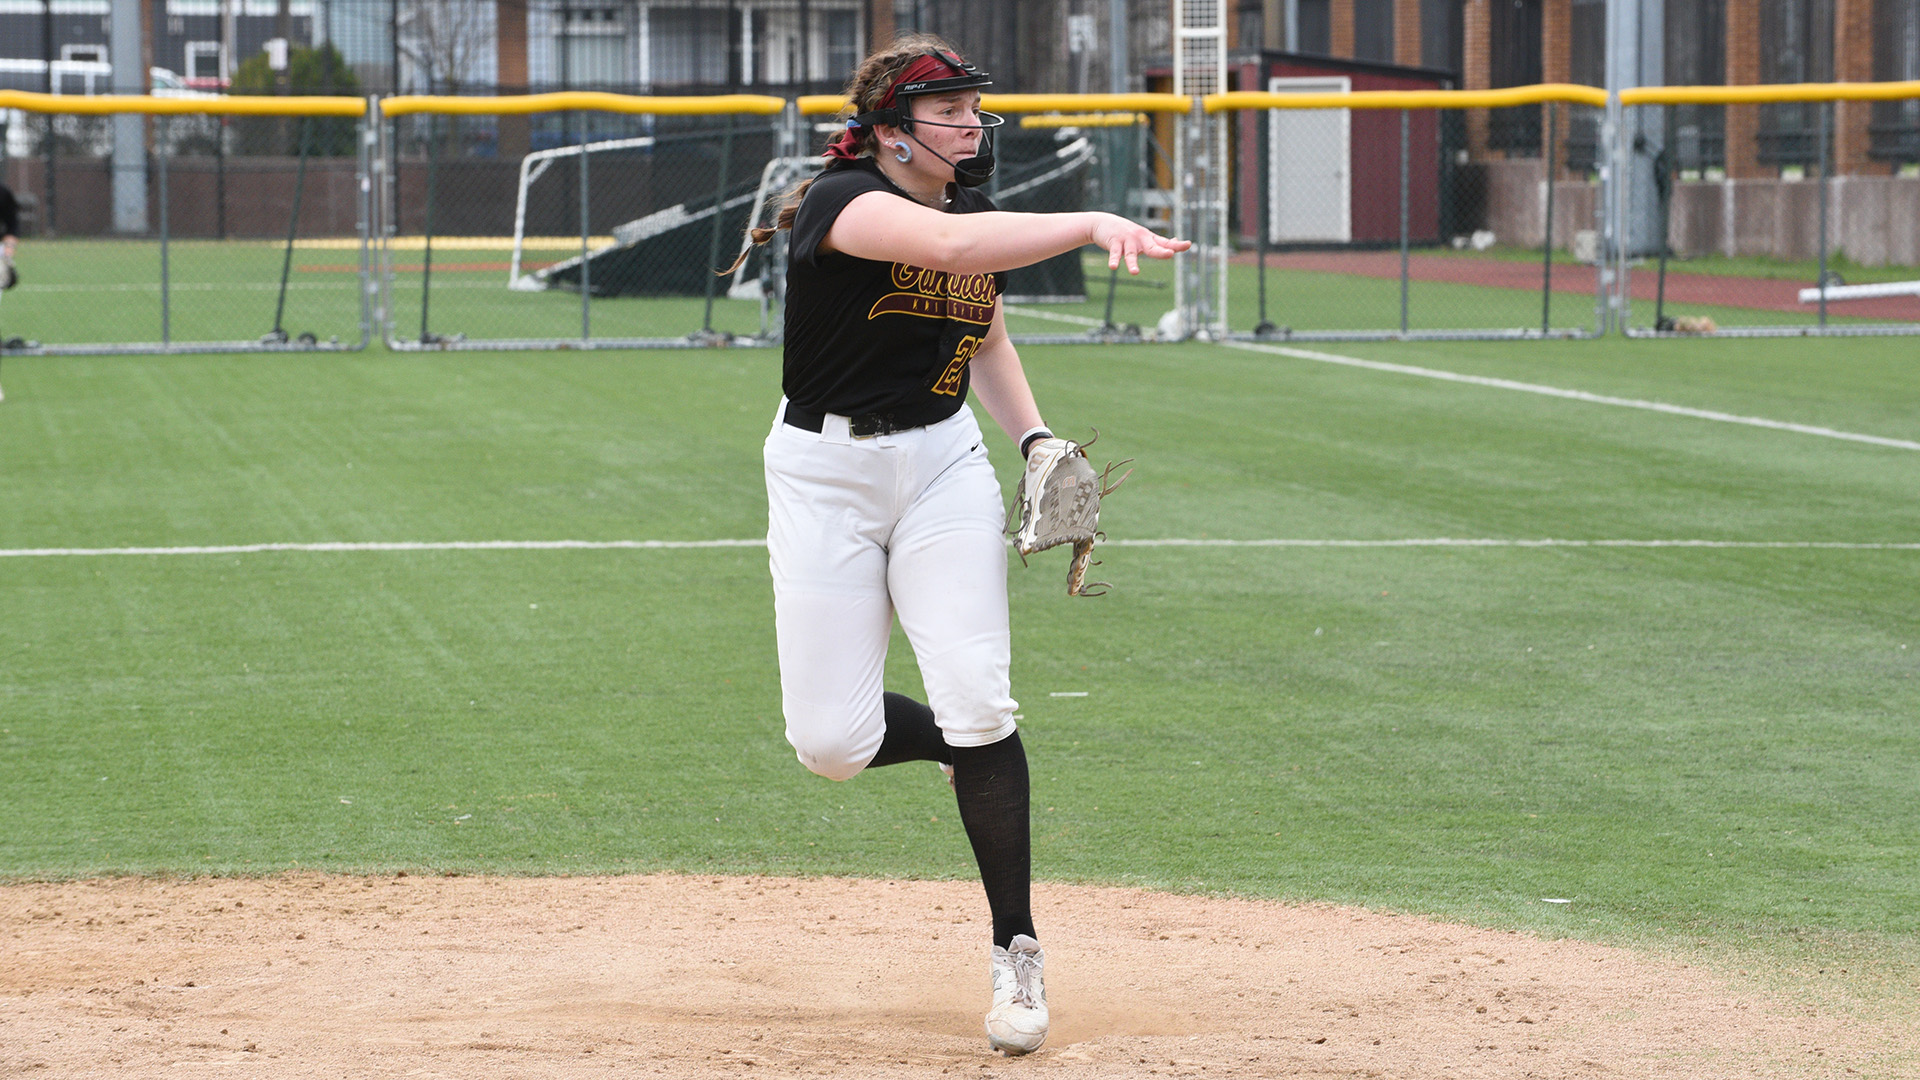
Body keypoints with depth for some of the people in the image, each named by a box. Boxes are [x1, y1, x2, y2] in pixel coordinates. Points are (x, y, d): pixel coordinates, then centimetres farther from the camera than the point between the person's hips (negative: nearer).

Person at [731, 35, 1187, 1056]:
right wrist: (1090, 224, -51)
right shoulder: (844, 201, -19)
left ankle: (1015, 947, 0)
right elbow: (945, 247, -40)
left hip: (943, 461, 4)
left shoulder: (974, 210, 4)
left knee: (975, 698, -12)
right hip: (824, 472, -4)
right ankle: (975, 751, 26)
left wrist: (1035, 439, 4)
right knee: (831, 741, -7)